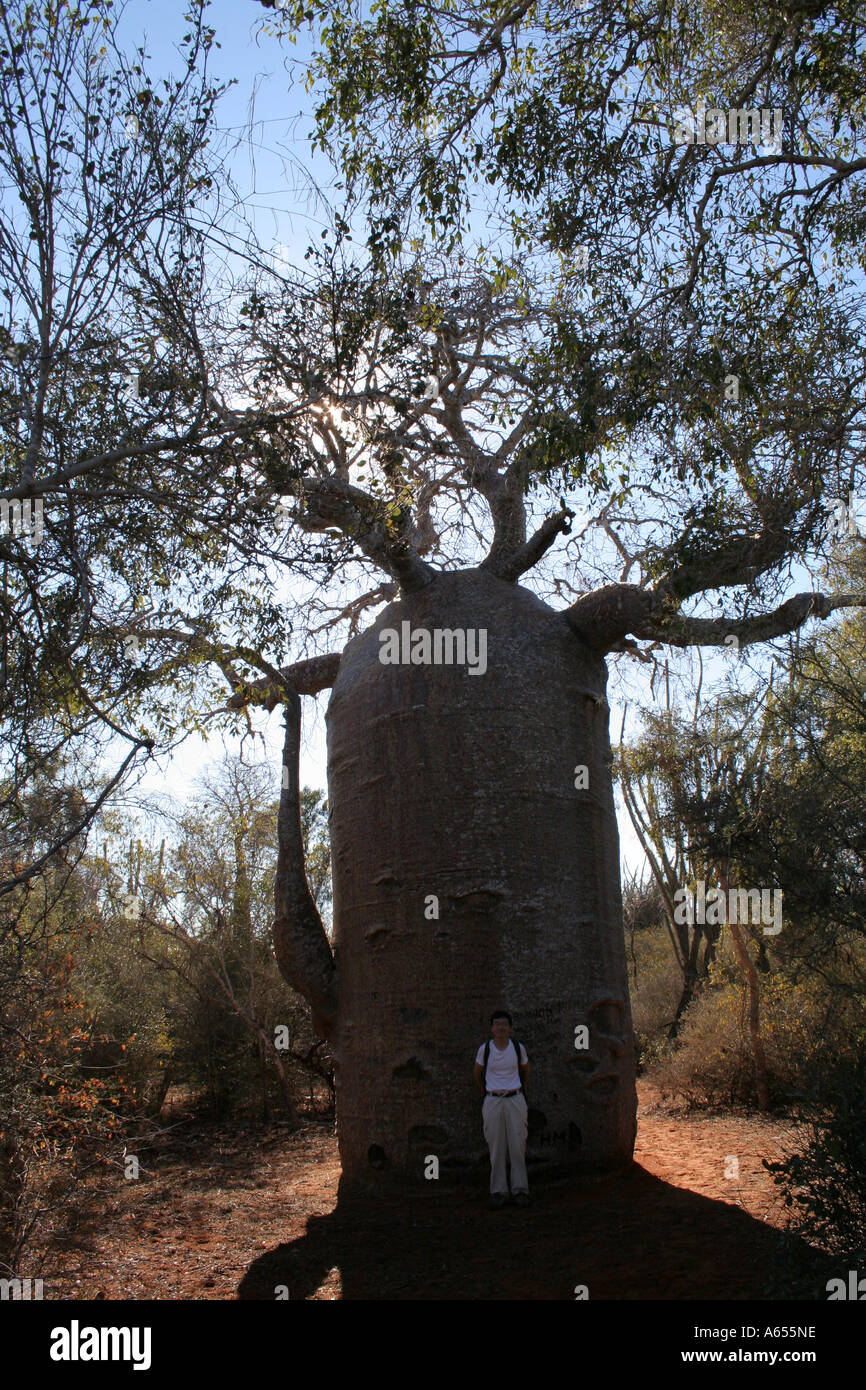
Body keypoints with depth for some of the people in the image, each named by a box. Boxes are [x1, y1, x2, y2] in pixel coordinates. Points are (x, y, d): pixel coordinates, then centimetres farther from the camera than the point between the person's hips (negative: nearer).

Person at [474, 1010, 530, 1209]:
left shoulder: (518, 1048, -1)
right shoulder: (484, 1049, -3)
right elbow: (477, 1074, 15)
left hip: (515, 1101, 0)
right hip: (493, 1102, 0)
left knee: (518, 1146, -1)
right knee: (496, 1148, 1)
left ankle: (520, 1191, 8)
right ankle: (498, 1192, 8)